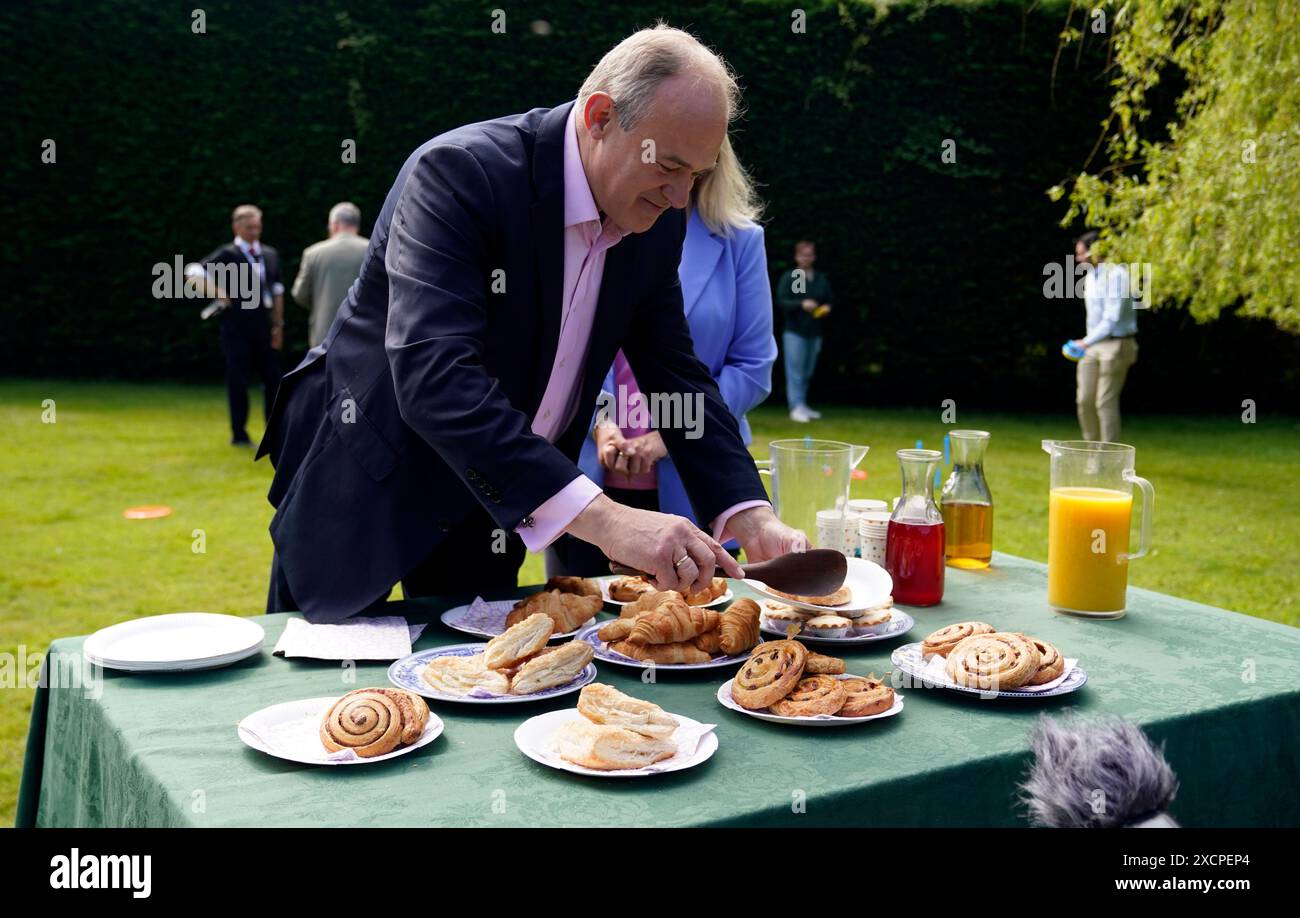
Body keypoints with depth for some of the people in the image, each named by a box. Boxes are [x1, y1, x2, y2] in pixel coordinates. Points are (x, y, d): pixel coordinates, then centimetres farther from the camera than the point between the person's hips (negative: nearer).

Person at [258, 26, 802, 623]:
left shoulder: (657, 221, -6)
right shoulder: (460, 171, -27)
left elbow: (674, 370, -1)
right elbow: (433, 375, -38)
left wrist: (750, 517, -15)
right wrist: (601, 518, -46)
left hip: (495, 501, 5)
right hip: (366, 481, -5)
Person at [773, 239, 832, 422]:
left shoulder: (822, 278, 11)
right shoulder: (788, 278, -2)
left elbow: (830, 299, 16)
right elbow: (781, 302, -9)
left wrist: (827, 308, -6)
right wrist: (801, 304, -22)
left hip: (815, 332, 5)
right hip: (795, 331, -5)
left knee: (808, 372, 11)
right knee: (795, 371, -8)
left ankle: (803, 405, 19)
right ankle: (796, 408, -6)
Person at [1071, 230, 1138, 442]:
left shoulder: (1116, 275, -15)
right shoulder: (1090, 275, 12)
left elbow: (1113, 319, -20)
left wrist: (1087, 342, -19)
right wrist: (1088, 342, 12)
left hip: (1116, 345, -8)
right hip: (1092, 345, 8)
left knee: (1105, 403, -7)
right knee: (1084, 401, 5)